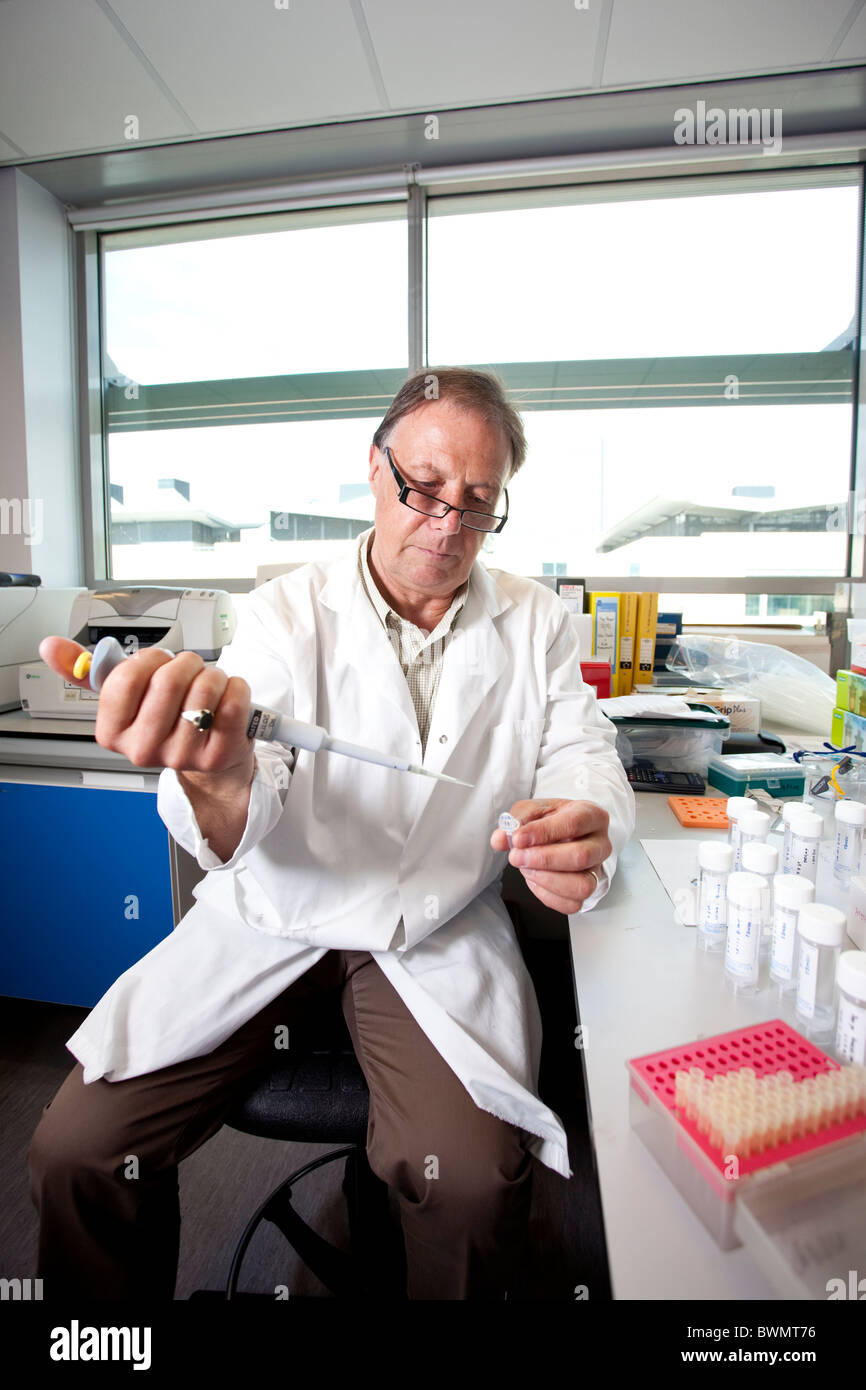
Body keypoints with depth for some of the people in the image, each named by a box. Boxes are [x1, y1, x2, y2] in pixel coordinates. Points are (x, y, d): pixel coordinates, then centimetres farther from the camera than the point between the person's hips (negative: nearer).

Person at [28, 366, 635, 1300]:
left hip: (439, 935, 1)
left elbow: (583, 755, 0)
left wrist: (580, 833, -26)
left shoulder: (535, 623, 2)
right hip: (278, 917, 1)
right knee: (75, 1147, -6)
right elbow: (244, 827, -15)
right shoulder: (289, 611, -5)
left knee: (473, 1175, -21)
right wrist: (219, 779, -41)